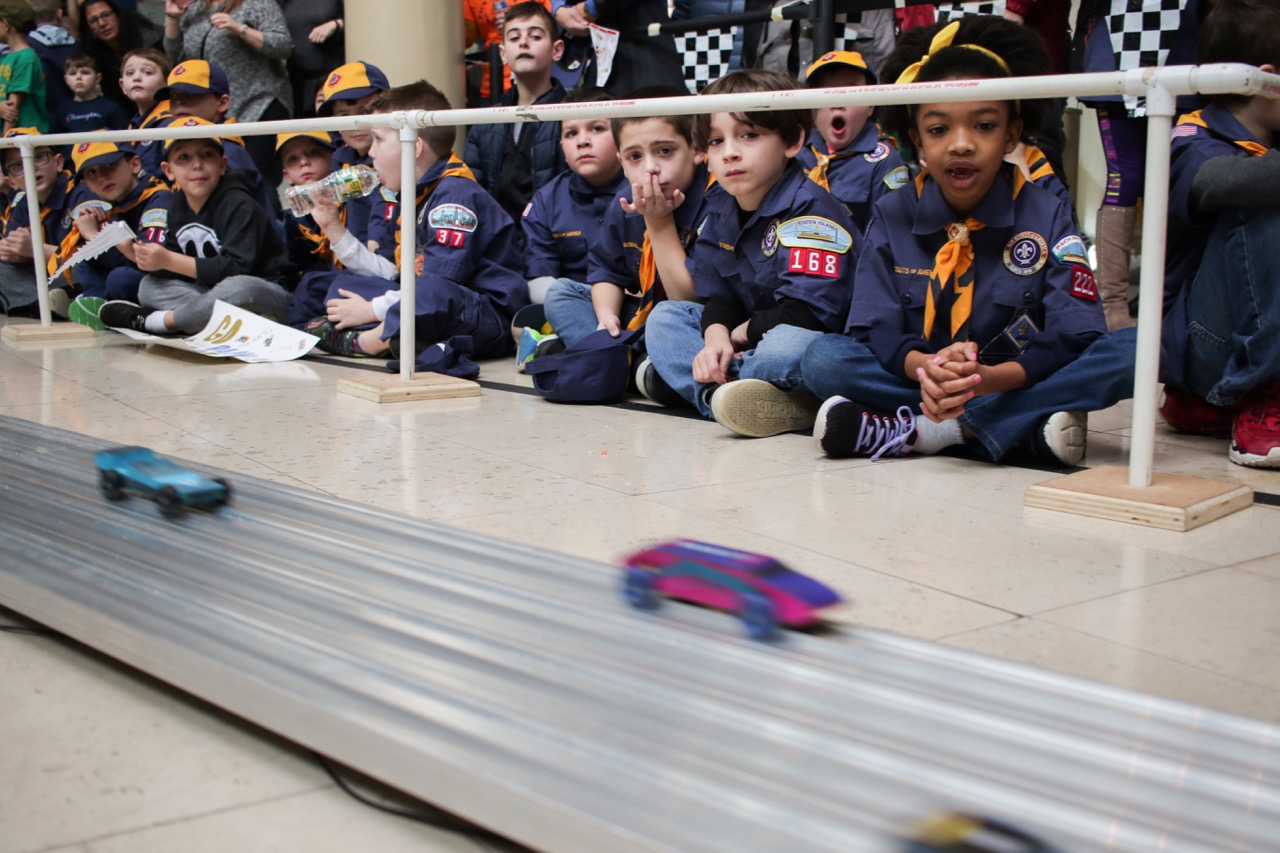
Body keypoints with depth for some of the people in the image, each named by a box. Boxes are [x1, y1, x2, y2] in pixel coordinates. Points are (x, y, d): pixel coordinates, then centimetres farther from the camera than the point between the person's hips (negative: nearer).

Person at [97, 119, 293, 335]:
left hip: (263, 293, -7)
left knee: (239, 289, -38)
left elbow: (238, 267, -26)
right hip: (214, 290, 8)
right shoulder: (179, 204, 9)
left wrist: (168, 260, -24)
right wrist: (149, 259, -17)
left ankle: (151, 321, -20)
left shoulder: (238, 205, -15)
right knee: (150, 285, 4)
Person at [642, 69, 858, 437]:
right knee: (664, 317, 0)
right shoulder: (718, 214, 7)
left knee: (786, 346, -41)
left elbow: (809, 311, -24)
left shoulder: (811, 210, -17)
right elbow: (717, 296, 7)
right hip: (745, 338, 9)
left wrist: (744, 332, -11)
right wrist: (716, 335, -16)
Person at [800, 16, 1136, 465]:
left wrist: (993, 376, -34)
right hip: (923, 378, 0)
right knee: (823, 358, -25)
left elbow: (1075, 334, -14)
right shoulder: (891, 216, 2)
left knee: (1131, 352, -26)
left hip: (1016, 383, 0)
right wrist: (923, 365, -33)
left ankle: (915, 430, -32)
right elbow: (875, 327, -8)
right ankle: (1025, 429, -31)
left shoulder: (1045, 214, -2)